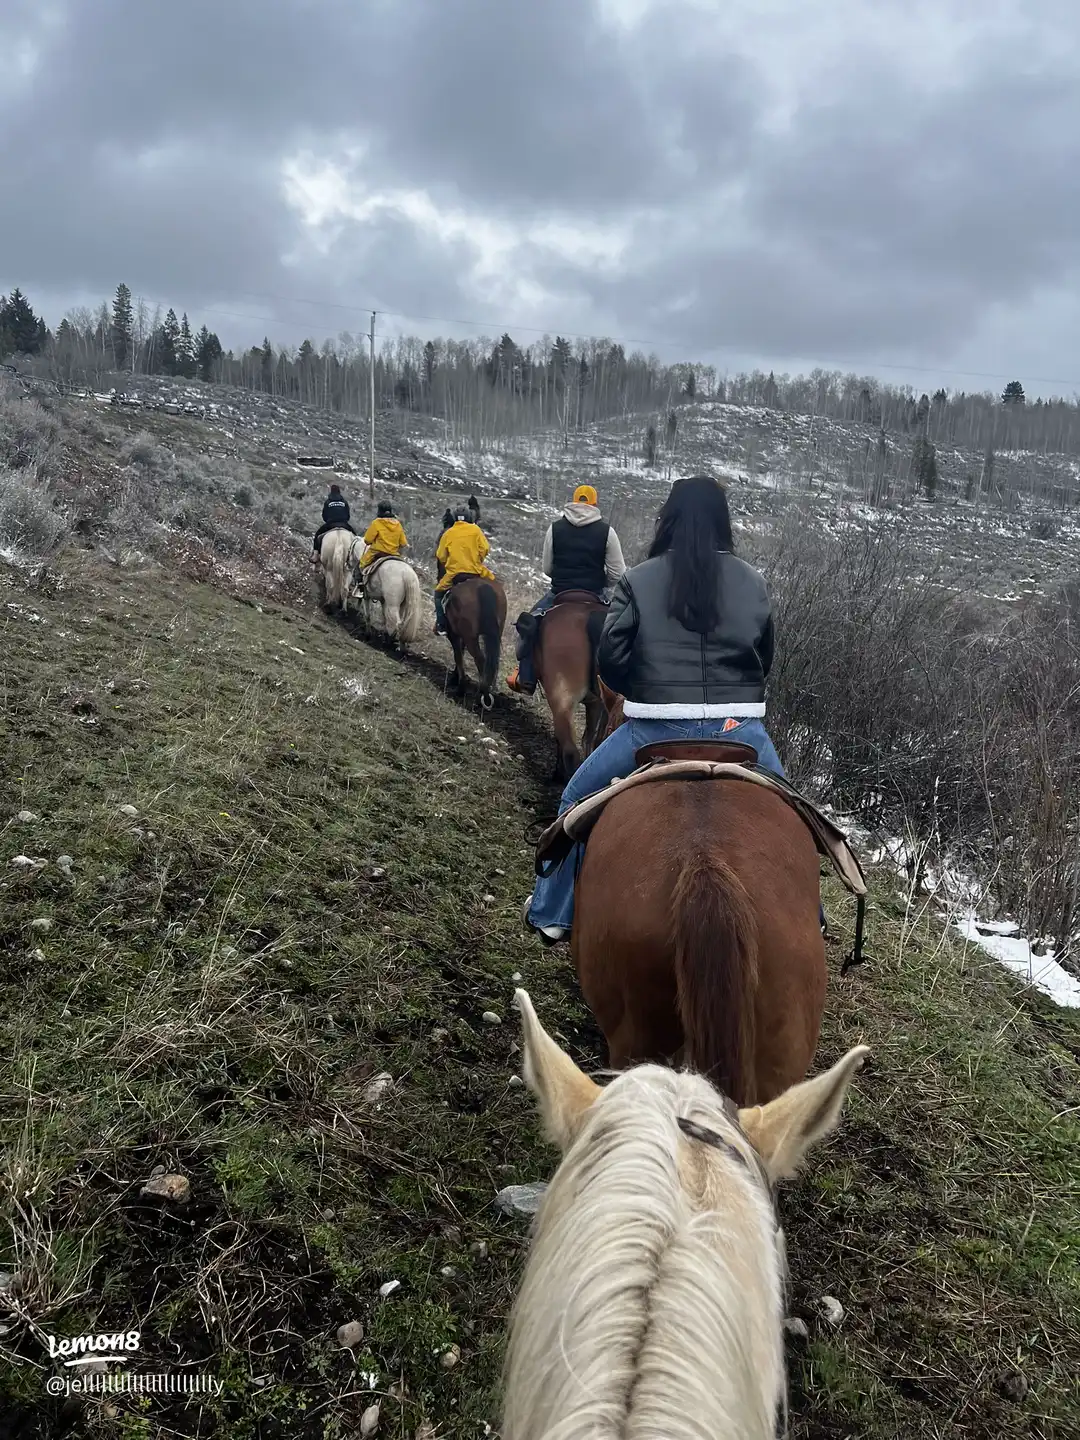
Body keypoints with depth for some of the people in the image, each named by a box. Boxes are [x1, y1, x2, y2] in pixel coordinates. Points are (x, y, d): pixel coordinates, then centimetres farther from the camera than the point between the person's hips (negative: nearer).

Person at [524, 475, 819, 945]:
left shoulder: (637, 581, -2)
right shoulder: (753, 583, 6)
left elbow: (610, 658, -4)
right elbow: (766, 659, 13)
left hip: (656, 729, -2)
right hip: (739, 728, 2)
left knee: (578, 800, 20)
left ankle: (552, 914, 23)